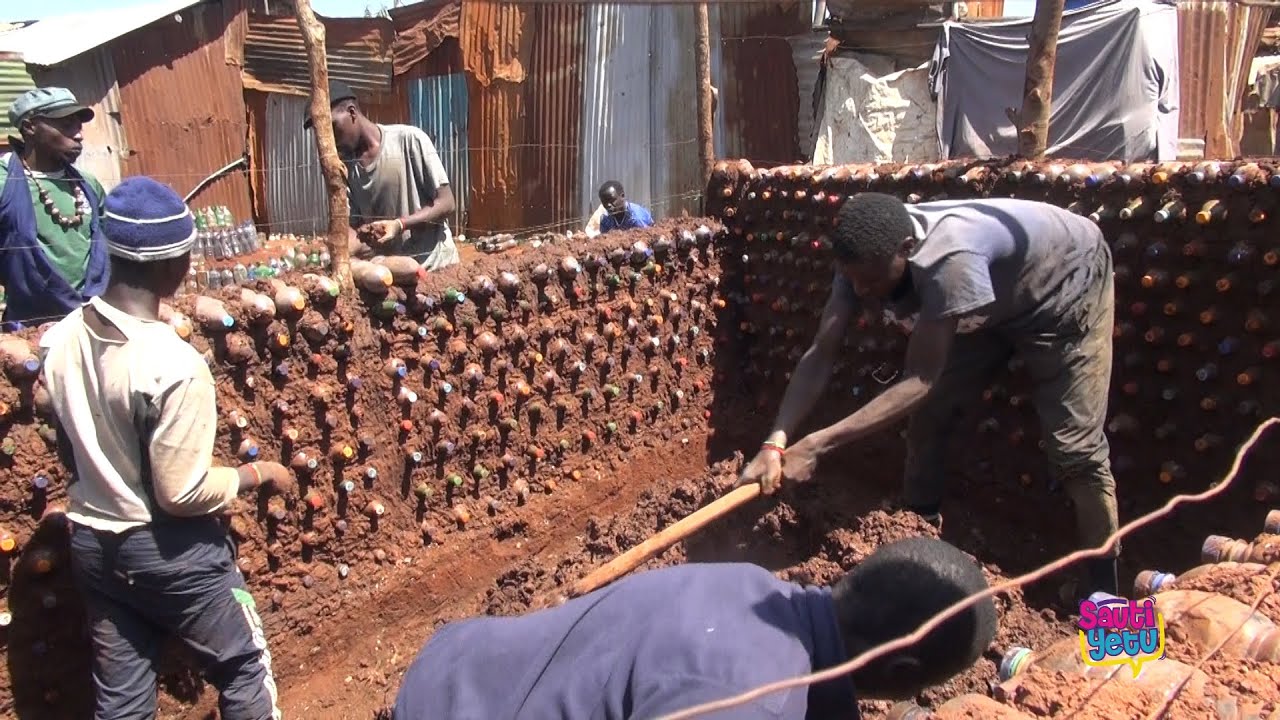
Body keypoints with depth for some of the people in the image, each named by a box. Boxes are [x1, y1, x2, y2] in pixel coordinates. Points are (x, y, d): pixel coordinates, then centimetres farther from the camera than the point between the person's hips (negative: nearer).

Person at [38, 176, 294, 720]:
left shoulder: (59, 342, -6)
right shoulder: (173, 364, -28)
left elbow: (70, 454, 7)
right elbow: (182, 494, -23)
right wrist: (258, 474, -8)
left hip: (91, 542, 7)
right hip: (170, 552, -6)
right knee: (245, 668, 16)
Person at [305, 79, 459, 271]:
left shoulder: (409, 140, -9)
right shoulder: (343, 166, 4)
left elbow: (446, 203, -8)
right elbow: (352, 225, 2)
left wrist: (399, 224, -21)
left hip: (434, 265, -4)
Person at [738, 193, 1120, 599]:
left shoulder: (950, 259, -45)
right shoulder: (867, 254, -25)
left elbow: (919, 381, -42)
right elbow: (820, 356, -26)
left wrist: (816, 445, -46)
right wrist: (775, 443, -38)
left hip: (1067, 290, -6)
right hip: (997, 303, 6)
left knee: (1073, 446, -9)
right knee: (929, 415, 0)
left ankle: (1103, 589, 9)